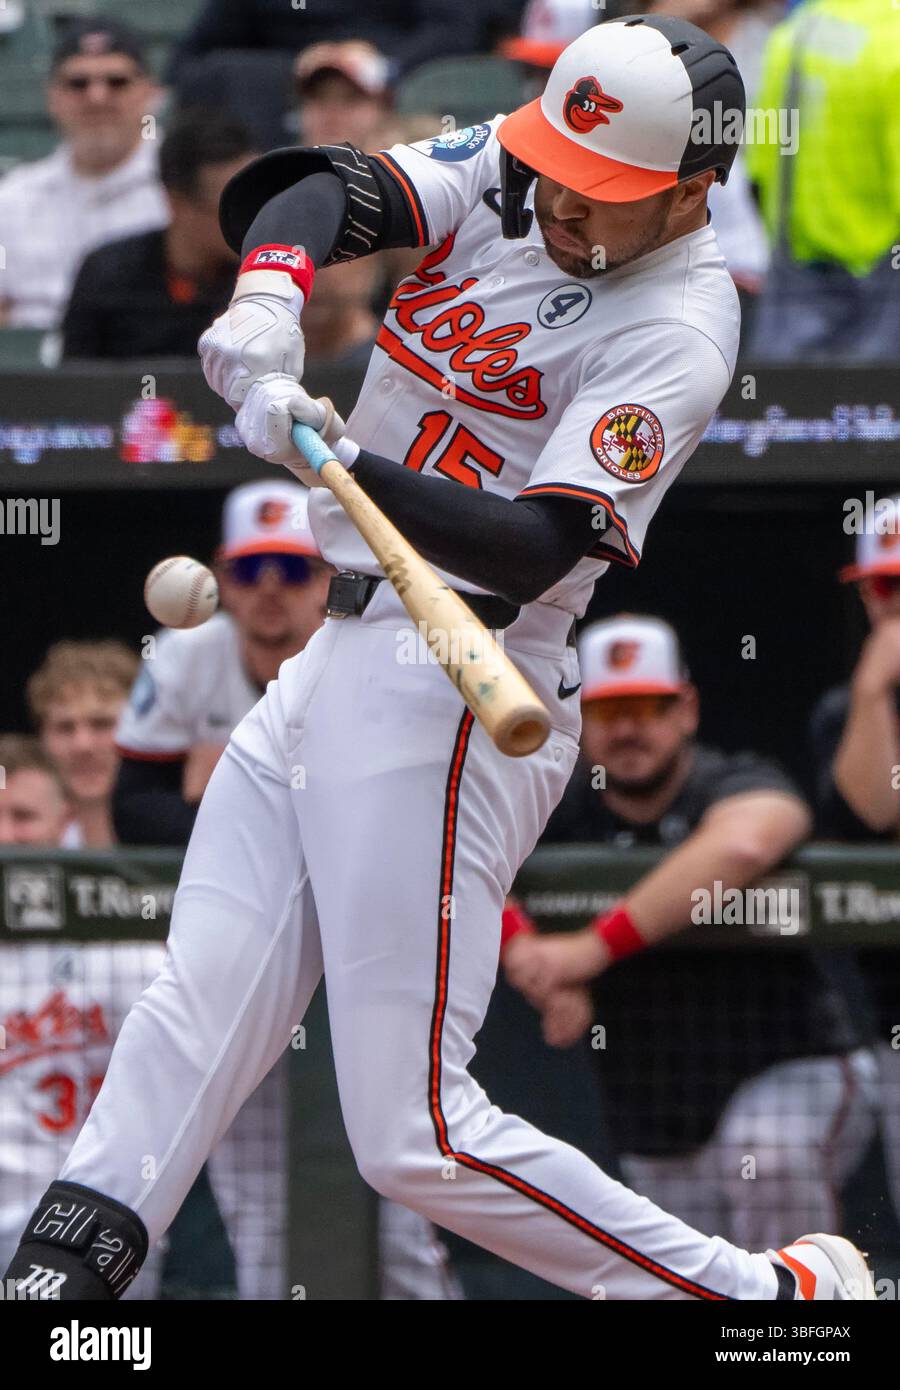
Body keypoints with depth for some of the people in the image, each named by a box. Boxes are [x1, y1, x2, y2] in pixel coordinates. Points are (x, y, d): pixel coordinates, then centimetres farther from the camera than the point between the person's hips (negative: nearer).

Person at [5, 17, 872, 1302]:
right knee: (191, 1019, 3)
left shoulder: (676, 334, -15)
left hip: (446, 703, -8)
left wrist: (348, 468, -41)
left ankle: (768, 1299, -2)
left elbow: (534, 548, -25)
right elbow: (317, 192, -8)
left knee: (414, 1135, -9)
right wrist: (273, 288, -31)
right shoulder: (505, 171, 6)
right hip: (339, 655, 8)